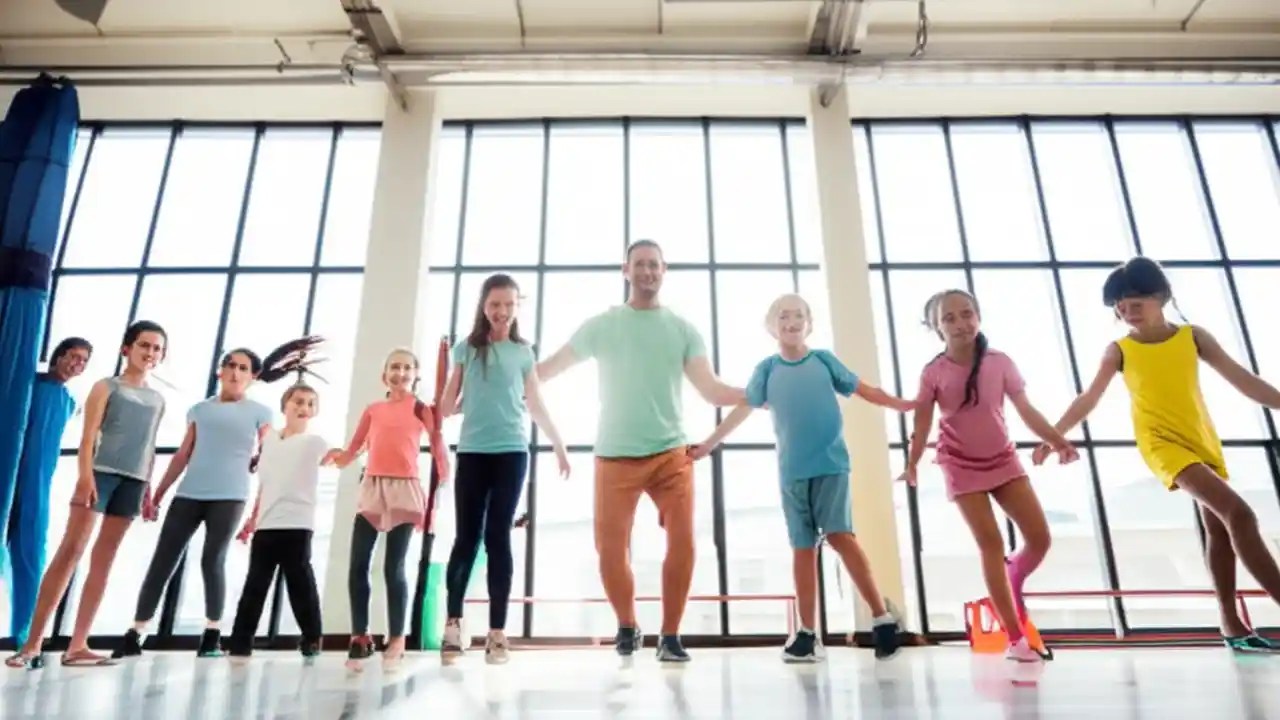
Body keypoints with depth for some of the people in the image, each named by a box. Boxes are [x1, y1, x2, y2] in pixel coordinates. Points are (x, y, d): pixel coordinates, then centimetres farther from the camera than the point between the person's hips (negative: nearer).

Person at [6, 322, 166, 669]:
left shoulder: (158, 399, 17)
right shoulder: (106, 386, 5)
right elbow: (88, 435, -4)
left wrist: (149, 488, 12)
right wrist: (85, 474, -17)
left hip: (134, 480, 4)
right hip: (102, 471, -4)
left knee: (104, 559, 2)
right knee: (70, 549, -9)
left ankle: (77, 645, 3)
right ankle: (32, 642, -4)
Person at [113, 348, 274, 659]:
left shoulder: (259, 413, 6)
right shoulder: (200, 409, 16)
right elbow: (182, 456, 17)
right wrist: (156, 495, 14)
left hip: (229, 497, -3)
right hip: (189, 494, 3)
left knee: (212, 561, -7)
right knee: (162, 561, 2)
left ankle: (213, 634, 7)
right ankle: (135, 634, 11)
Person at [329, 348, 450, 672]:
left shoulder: (422, 409, 5)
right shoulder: (373, 410, 13)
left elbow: (438, 448, 1)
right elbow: (352, 451, 11)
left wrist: (444, 485, -7)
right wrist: (338, 457, -11)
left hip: (404, 490, -3)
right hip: (371, 489, 3)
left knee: (393, 568, -2)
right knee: (358, 566, 0)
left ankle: (396, 640, 10)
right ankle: (360, 637, 13)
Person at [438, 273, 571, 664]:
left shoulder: (523, 352, 8)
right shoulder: (466, 348, 7)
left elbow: (536, 405, 15)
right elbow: (448, 406, 10)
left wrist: (560, 446, 17)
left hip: (511, 452, 0)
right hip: (472, 451, 0)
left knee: (498, 537, 0)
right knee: (467, 536, 1)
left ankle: (497, 631, 3)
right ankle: (453, 622, 15)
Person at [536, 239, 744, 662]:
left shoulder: (683, 329, 7)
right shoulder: (601, 326, 6)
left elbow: (711, 391, 0)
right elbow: (547, 369, 12)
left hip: (671, 453, 0)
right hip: (614, 456, 0)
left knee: (682, 542, -12)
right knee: (610, 550, 0)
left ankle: (670, 636, 9)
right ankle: (627, 627, 28)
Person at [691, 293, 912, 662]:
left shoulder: (824, 360, 7)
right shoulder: (767, 368, 8)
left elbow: (863, 389, 11)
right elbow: (743, 409, 10)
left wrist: (903, 405, 1)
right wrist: (707, 445, 8)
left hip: (831, 464, -1)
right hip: (792, 471, 2)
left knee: (839, 534, -15)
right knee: (803, 548, 5)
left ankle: (882, 617, -4)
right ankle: (807, 633, 14)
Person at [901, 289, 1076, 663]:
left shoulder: (1000, 362, -4)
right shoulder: (934, 372, -11)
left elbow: (1026, 410, 0)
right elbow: (922, 422, -10)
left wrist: (1057, 440, -9)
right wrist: (912, 463, -22)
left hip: (1004, 460, 3)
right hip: (962, 466, -3)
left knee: (1039, 538, -1)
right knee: (990, 544, -7)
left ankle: (1013, 582, 33)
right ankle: (1015, 637, 1)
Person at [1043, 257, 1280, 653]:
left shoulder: (1193, 336, 3)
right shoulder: (1119, 350, -4)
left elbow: (1243, 379, 3)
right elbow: (1088, 399, -2)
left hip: (1203, 440, 5)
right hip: (1162, 444, -5)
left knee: (1219, 527, 11)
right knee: (1238, 514, -21)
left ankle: (1231, 623, 22)